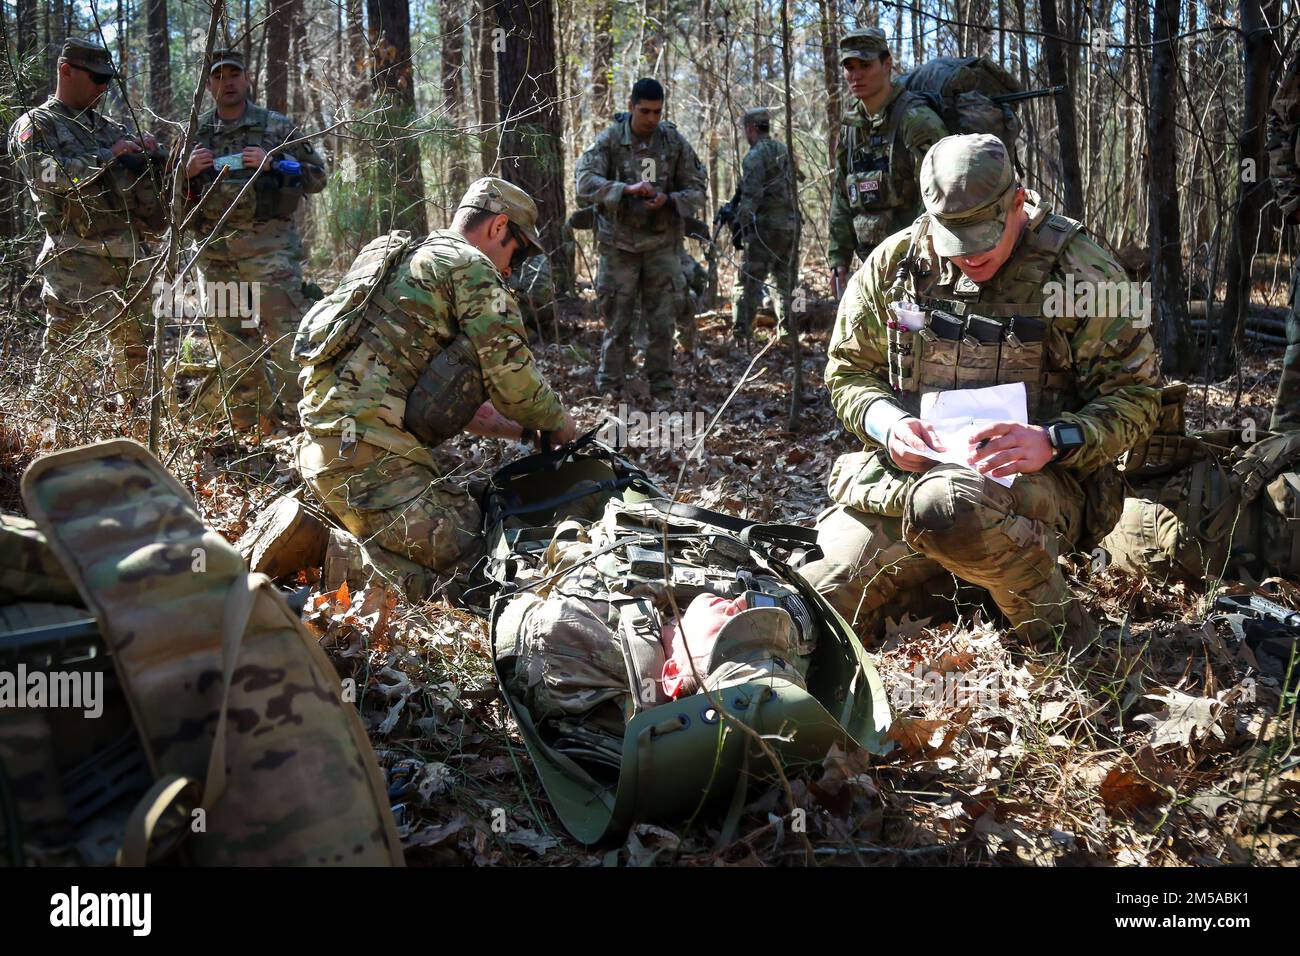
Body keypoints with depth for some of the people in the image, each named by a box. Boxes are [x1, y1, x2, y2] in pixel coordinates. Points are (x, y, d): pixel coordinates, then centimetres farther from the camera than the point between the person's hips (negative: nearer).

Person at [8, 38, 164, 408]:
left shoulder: (111, 128, 21)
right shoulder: (36, 125, 4)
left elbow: (149, 187, 23)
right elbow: (45, 173, -15)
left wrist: (151, 156, 2)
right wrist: (107, 156, -14)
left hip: (132, 256, 6)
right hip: (78, 258, -6)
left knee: (137, 349, 9)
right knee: (63, 353, -8)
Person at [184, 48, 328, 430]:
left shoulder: (277, 126, 5)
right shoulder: (195, 133, 15)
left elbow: (317, 176, 4)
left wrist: (273, 164, -10)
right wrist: (188, 171, -1)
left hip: (268, 245, -4)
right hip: (215, 251, 5)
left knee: (284, 336, -11)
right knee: (229, 341, 9)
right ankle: (247, 428, 19)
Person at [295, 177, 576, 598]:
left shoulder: (409, 261, 28)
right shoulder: (472, 267, -2)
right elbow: (510, 378, -8)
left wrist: (521, 430, 29)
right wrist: (557, 422, 11)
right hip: (364, 449, -10)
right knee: (463, 565, -9)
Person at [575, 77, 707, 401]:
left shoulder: (675, 142, 0)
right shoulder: (609, 140, -6)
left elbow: (696, 191, 3)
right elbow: (585, 183, -17)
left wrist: (668, 200, -17)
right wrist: (627, 189, -30)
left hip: (661, 244, 2)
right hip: (619, 244, -2)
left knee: (663, 324, 4)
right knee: (617, 325, 5)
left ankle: (662, 392, 16)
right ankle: (609, 393, 16)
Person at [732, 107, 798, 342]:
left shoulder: (755, 156, -10)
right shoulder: (784, 151, 15)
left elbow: (751, 196, -17)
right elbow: (791, 188, 17)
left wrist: (741, 224, -14)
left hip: (766, 225, -8)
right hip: (790, 223, 8)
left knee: (750, 280, -6)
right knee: (783, 278, 16)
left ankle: (740, 333, -12)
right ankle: (786, 330, 17)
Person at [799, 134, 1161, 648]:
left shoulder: (1079, 272, -6)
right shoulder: (894, 263, 4)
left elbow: (1134, 397, -5)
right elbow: (848, 372, 11)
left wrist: (1052, 442, -25)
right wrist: (887, 422, -12)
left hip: (1037, 480, -4)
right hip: (906, 471, 5)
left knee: (947, 506, -42)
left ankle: (1063, 639, -13)